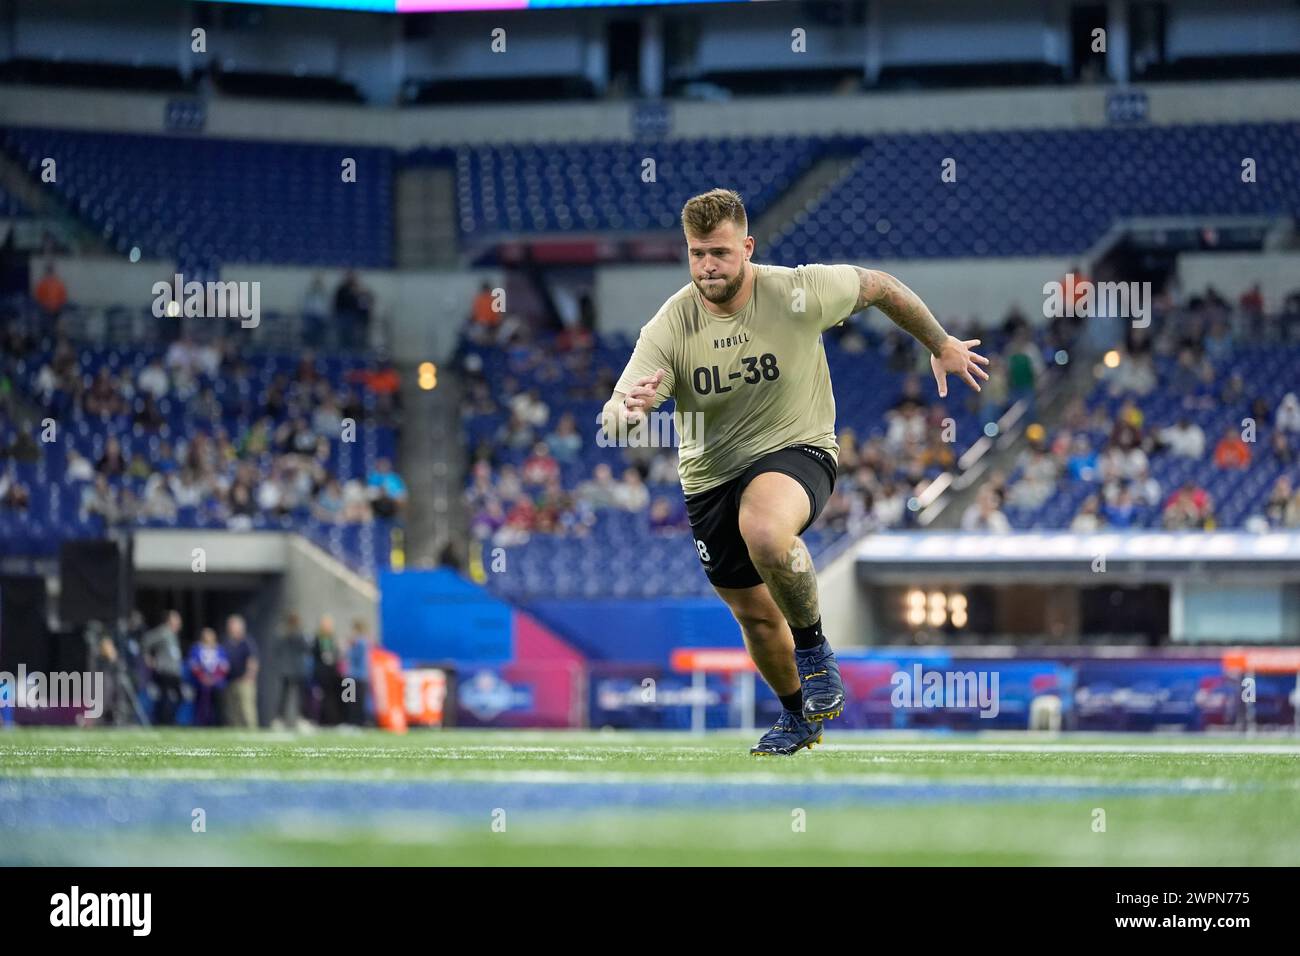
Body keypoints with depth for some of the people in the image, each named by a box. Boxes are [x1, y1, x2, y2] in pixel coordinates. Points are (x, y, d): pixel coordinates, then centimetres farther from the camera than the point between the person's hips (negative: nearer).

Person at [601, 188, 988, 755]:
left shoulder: (798, 293, -17)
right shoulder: (669, 328, -14)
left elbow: (878, 287, 3)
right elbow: (611, 423, -21)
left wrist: (941, 345, 13)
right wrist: (627, 410, -46)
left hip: (795, 451, -4)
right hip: (710, 474, 4)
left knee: (764, 533, -39)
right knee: (755, 614, 15)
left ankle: (813, 645, -14)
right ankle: (796, 716, 45)